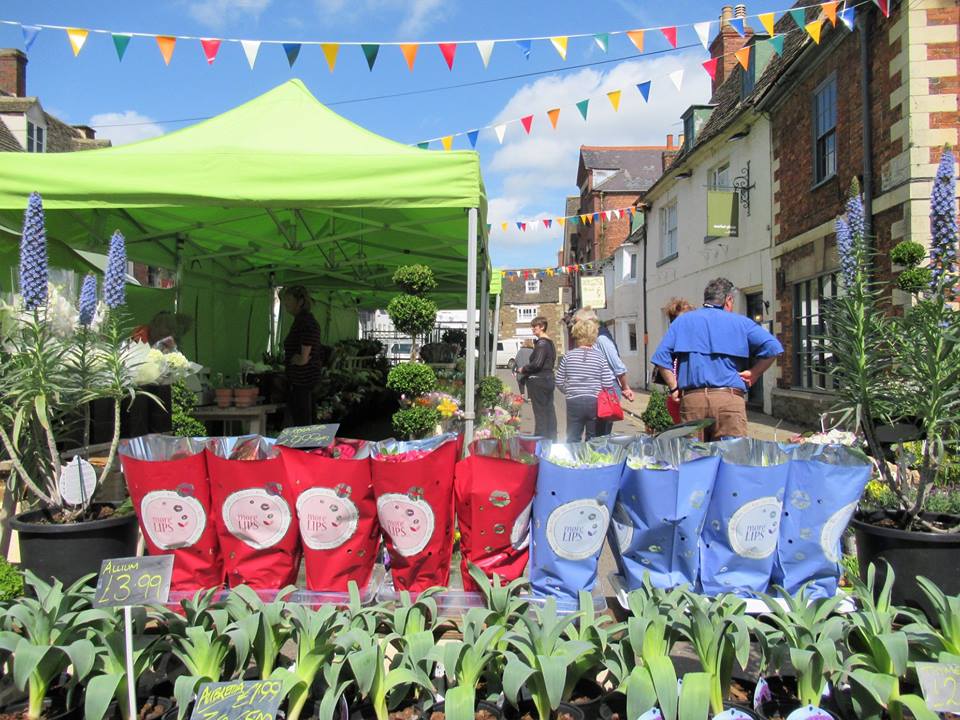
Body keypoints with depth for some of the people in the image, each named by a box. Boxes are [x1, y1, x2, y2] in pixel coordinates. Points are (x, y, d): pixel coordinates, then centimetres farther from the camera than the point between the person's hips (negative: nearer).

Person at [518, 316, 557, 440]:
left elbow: (537, 363, -25)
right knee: (549, 411, 12)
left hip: (538, 381, -10)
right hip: (549, 379, 10)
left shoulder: (541, 343, -16)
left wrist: (523, 369, -9)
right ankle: (551, 438, 19)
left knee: (540, 412, -5)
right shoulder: (550, 343, 13)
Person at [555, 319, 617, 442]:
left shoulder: (568, 356, -2)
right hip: (595, 402, 0)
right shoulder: (600, 357, -5)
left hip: (574, 402, 1)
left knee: (572, 439, 9)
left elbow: (559, 382, 3)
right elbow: (608, 384, -8)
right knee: (593, 440, 13)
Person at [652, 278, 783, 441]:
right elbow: (773, 348, -1)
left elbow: (662, 357, 6)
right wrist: (752, 374, 7)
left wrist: (674, 388, 8)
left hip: (691, 399, 2)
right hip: (729, 399, -2)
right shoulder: (740, 322, 11)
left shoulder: (682, 321, 15)